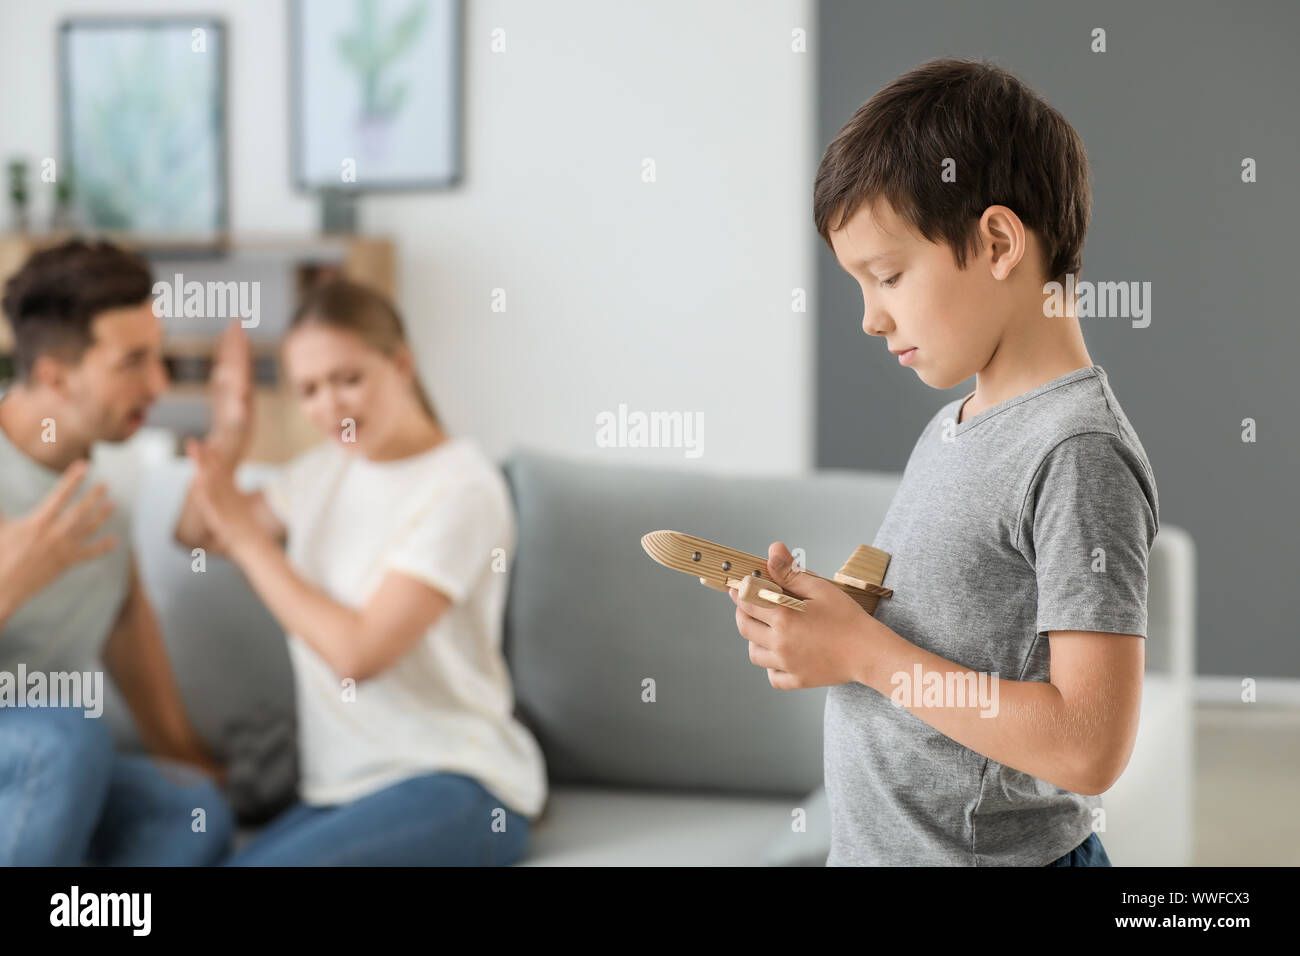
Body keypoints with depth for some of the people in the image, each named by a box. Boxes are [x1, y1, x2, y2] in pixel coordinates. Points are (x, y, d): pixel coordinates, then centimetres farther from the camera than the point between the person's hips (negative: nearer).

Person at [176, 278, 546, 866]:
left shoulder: (462, 488, -11)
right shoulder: (326, 471, 12)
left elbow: (358, 652, -17)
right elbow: (195, 536, 22)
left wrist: (245, 534, -11)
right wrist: (227, 432, 4)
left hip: (457, 783, -6)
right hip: (343, 788, 6)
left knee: (274, 866, -31)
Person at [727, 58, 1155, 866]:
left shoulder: (1081, 454, -19)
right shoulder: (953, 428, 7)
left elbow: (1090, 748, -24)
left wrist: (863, 653, -20)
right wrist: (814, 614, -5)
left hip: (997, 851, -7)